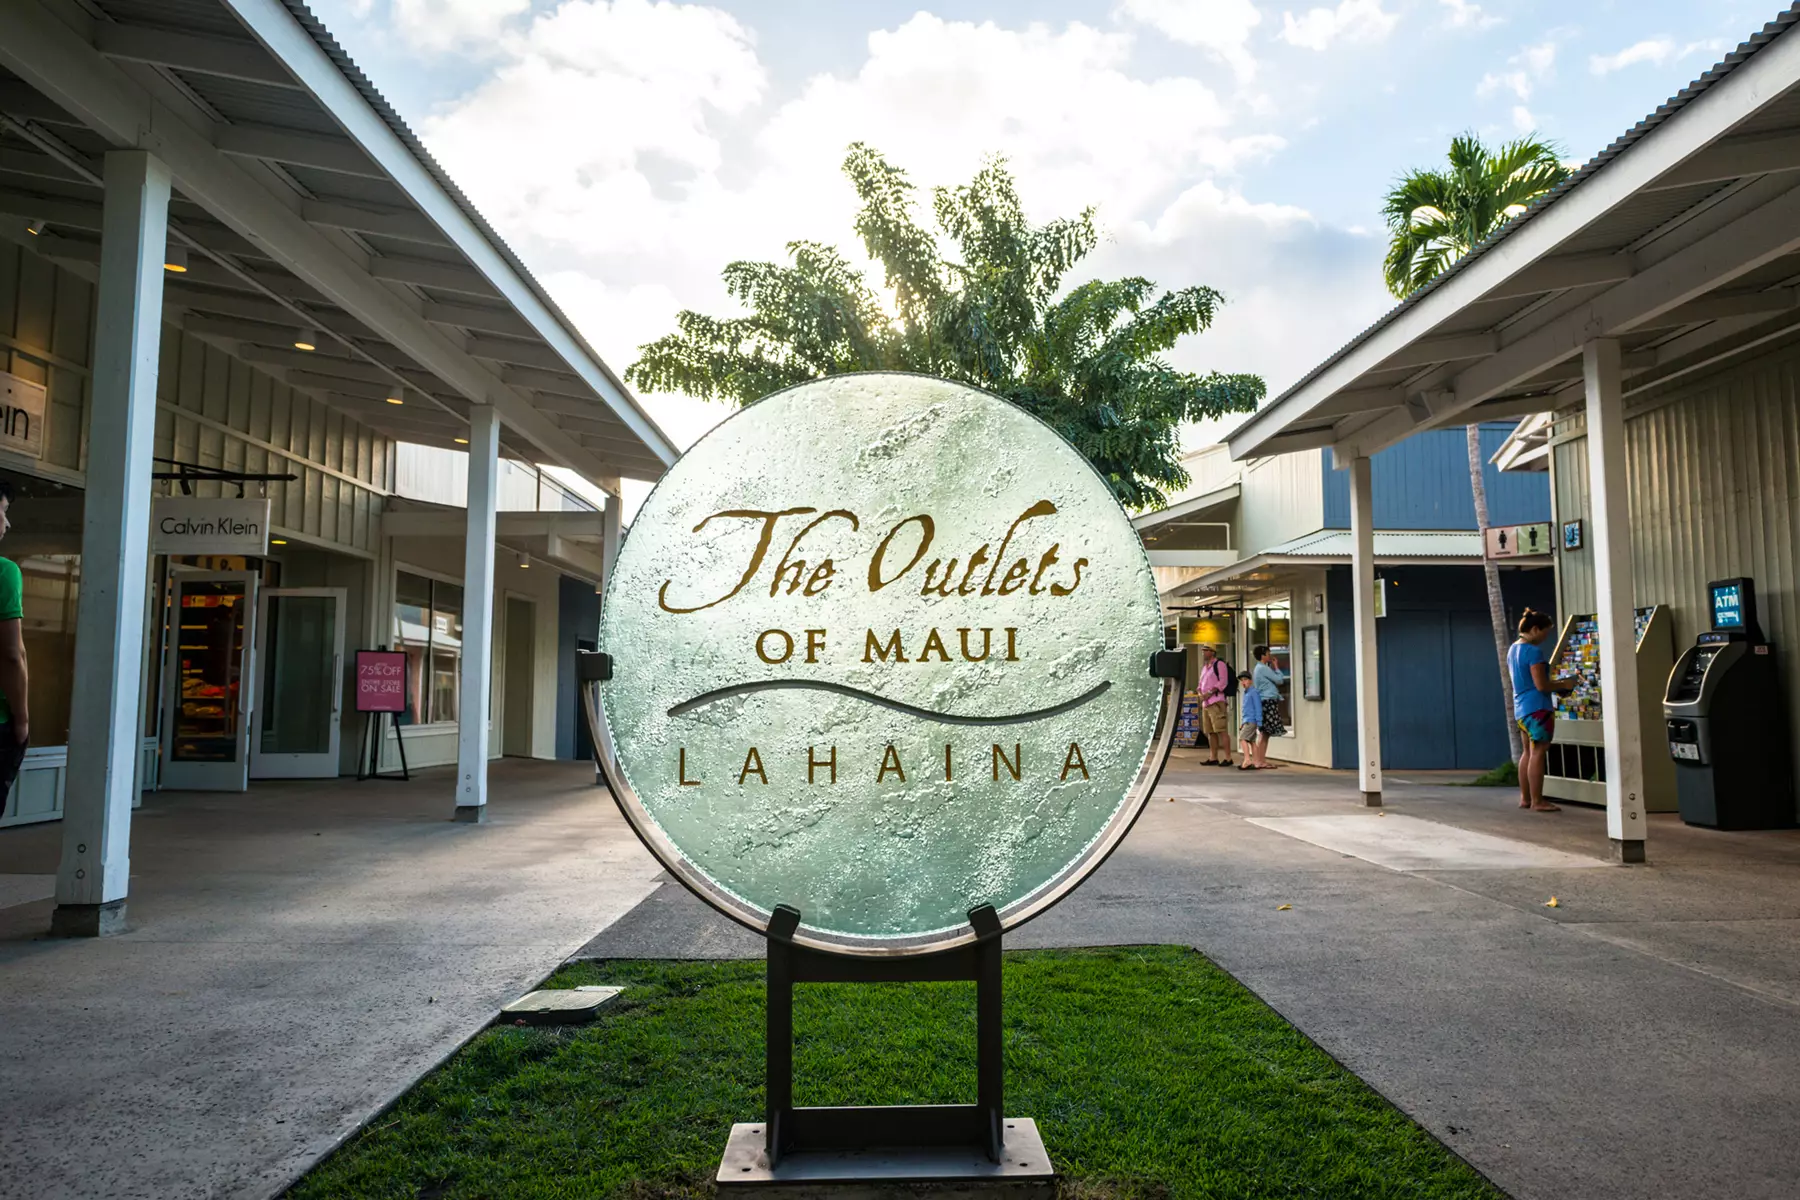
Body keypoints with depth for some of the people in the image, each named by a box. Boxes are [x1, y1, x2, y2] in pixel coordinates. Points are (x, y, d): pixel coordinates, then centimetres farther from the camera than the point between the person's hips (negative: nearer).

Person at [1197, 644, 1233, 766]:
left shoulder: (1219, 664, -4)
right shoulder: (1204, 667, 21)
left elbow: (1222, 682, -12)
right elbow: (1201, 683, 25)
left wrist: (1209, 693, -17)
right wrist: (1200, 692, 4)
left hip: (1217, 702, -9)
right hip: (1205, 703, 9)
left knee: (1222, 731, -11)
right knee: (1210, 732, 10)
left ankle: (1228, 758, -11)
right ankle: (1213, 758, 15)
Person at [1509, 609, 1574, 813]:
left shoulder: (1513, 649, 13)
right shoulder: (1534, 651, -16)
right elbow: (1541, 685, -19)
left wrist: (1555, 683, 20)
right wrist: (1563, 685, -4)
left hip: (1521, 708, 10)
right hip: (1537, 708, -9)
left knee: (1529, 752, 16)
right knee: (1538, 753, -5)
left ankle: (1525, 798, 20)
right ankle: (1537, 801, -3)